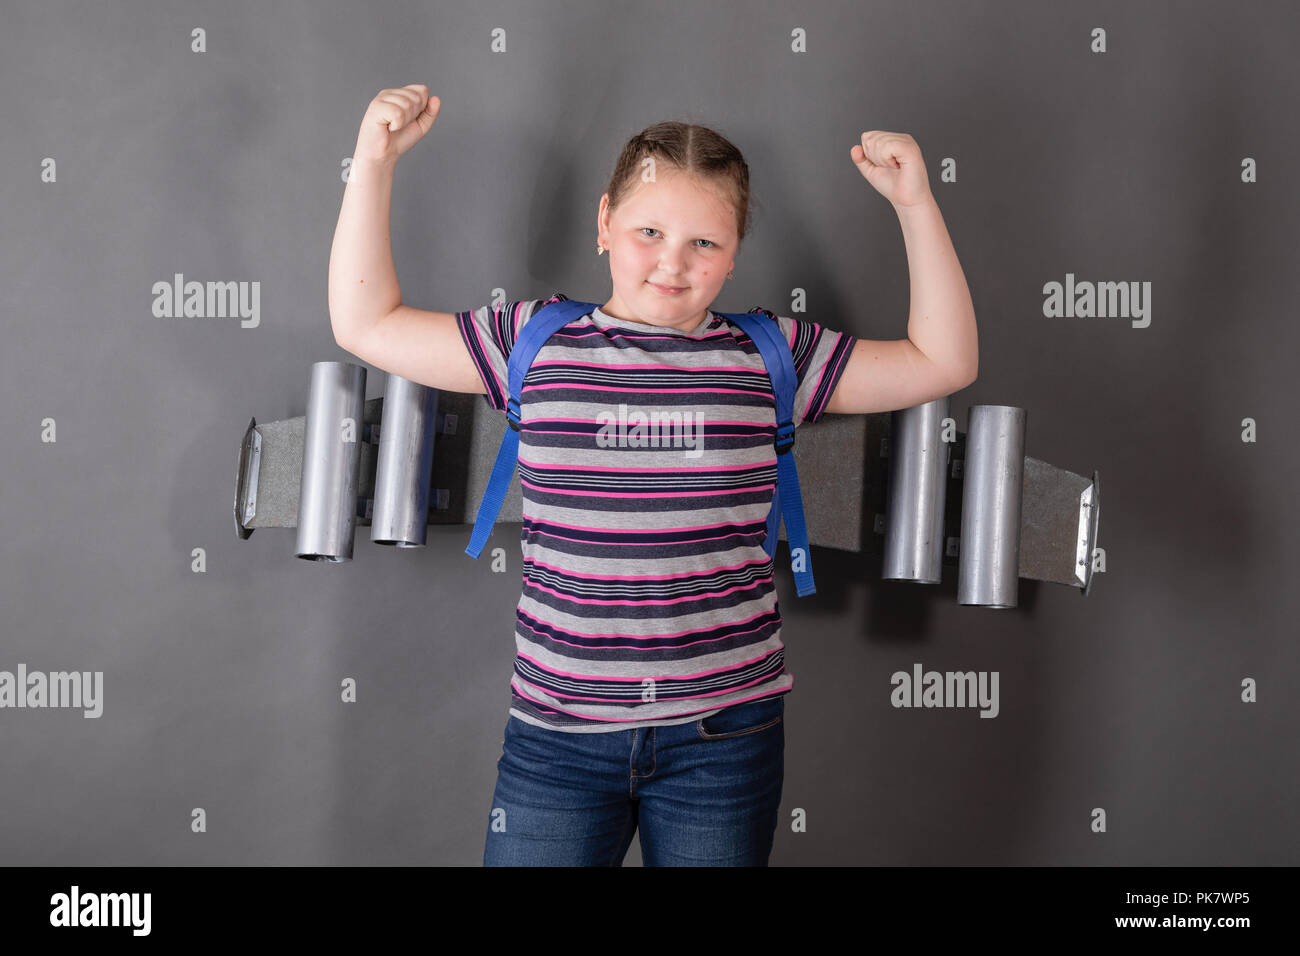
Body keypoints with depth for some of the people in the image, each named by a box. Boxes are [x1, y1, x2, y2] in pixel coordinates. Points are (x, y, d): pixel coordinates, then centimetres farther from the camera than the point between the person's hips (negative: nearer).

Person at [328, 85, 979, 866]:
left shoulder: (770, 355, 2)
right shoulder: (535, 343, 1)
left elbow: (943, 361, 5)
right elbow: (366, 324, 7)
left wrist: (915, 203, -3)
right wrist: (376, 160, 1)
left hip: (724, 731, 1)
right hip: (560, 729, 0)